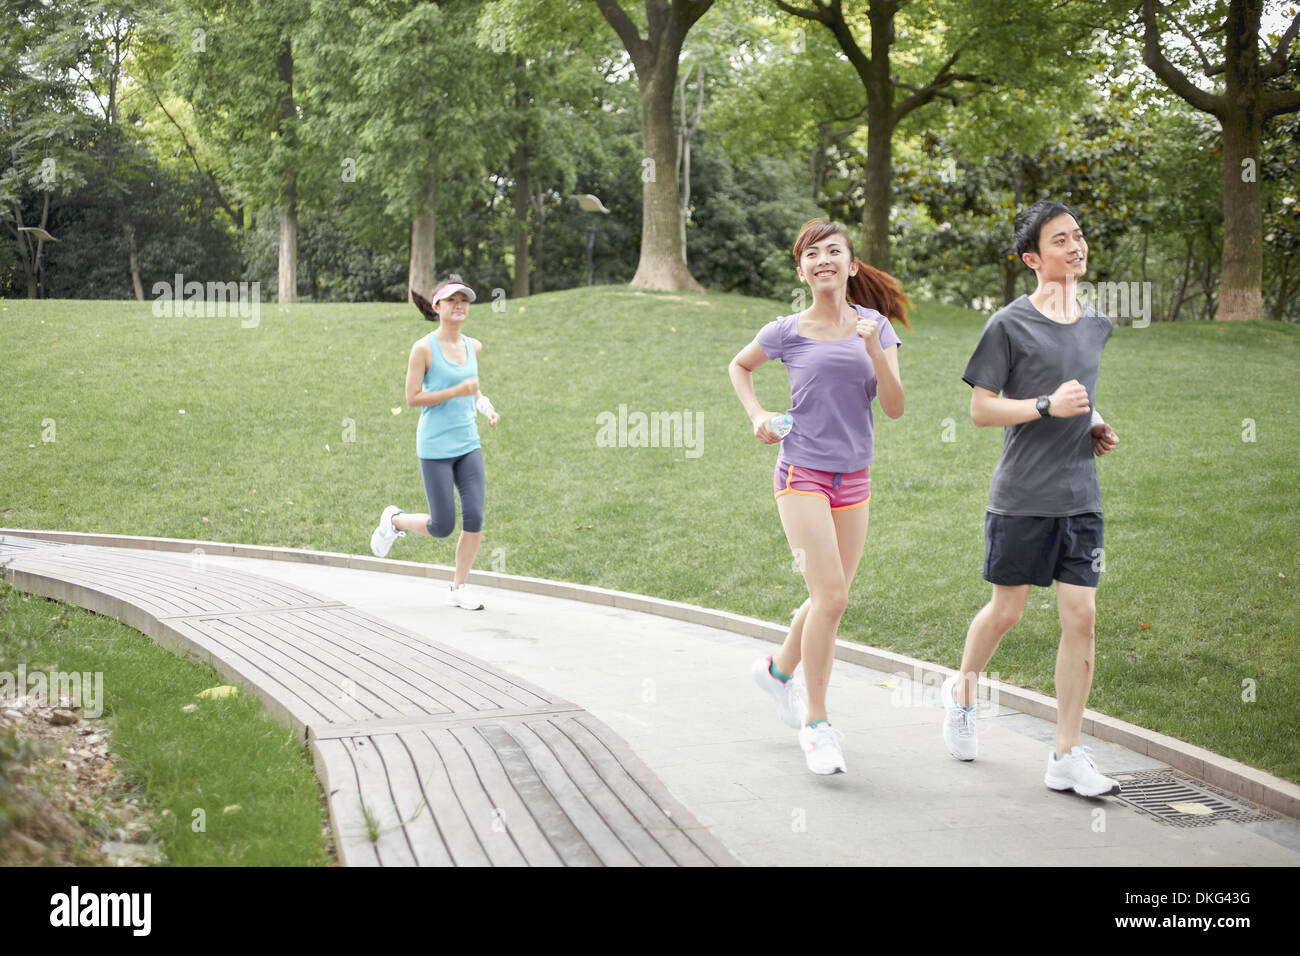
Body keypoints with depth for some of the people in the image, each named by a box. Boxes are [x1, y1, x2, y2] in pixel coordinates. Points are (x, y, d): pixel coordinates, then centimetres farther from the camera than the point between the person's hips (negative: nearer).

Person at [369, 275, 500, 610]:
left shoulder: (473, 347, 9)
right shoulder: (423, 349, -9)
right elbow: (412, 397, -11)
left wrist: (486, 405, 6)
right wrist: (458, 391, -19)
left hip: (468, 444, 5)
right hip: (435, 448, -5)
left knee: (474, 517, -6)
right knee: (442, 527, -3)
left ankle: (458, 588, 9)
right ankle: (395, 520, 28)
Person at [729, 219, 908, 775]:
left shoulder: (874, 327, 3)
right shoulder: (787, 332, -3)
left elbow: (894, 407, -4)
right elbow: (740, 365, 17)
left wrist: (873, 346, -17)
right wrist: (757, 415, 2)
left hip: (853, 478, 4)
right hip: (802, 473, -4)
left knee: (831, 598, 12)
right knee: (830, 595, -15)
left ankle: (779, 669, 40)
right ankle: (816, 724, -5)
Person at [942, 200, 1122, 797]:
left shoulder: (1097, 326, 13)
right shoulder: (1010, 324, -6)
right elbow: (980, 410, -7)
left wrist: (1097, 428, 10)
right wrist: (1048, 406, -17)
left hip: (1081, 496, 5)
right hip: (1022, 496, -5)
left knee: (1081, 618, -2)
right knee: (1006, 611, 7)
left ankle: (1067, 757, 5)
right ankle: (962, 692, 37)